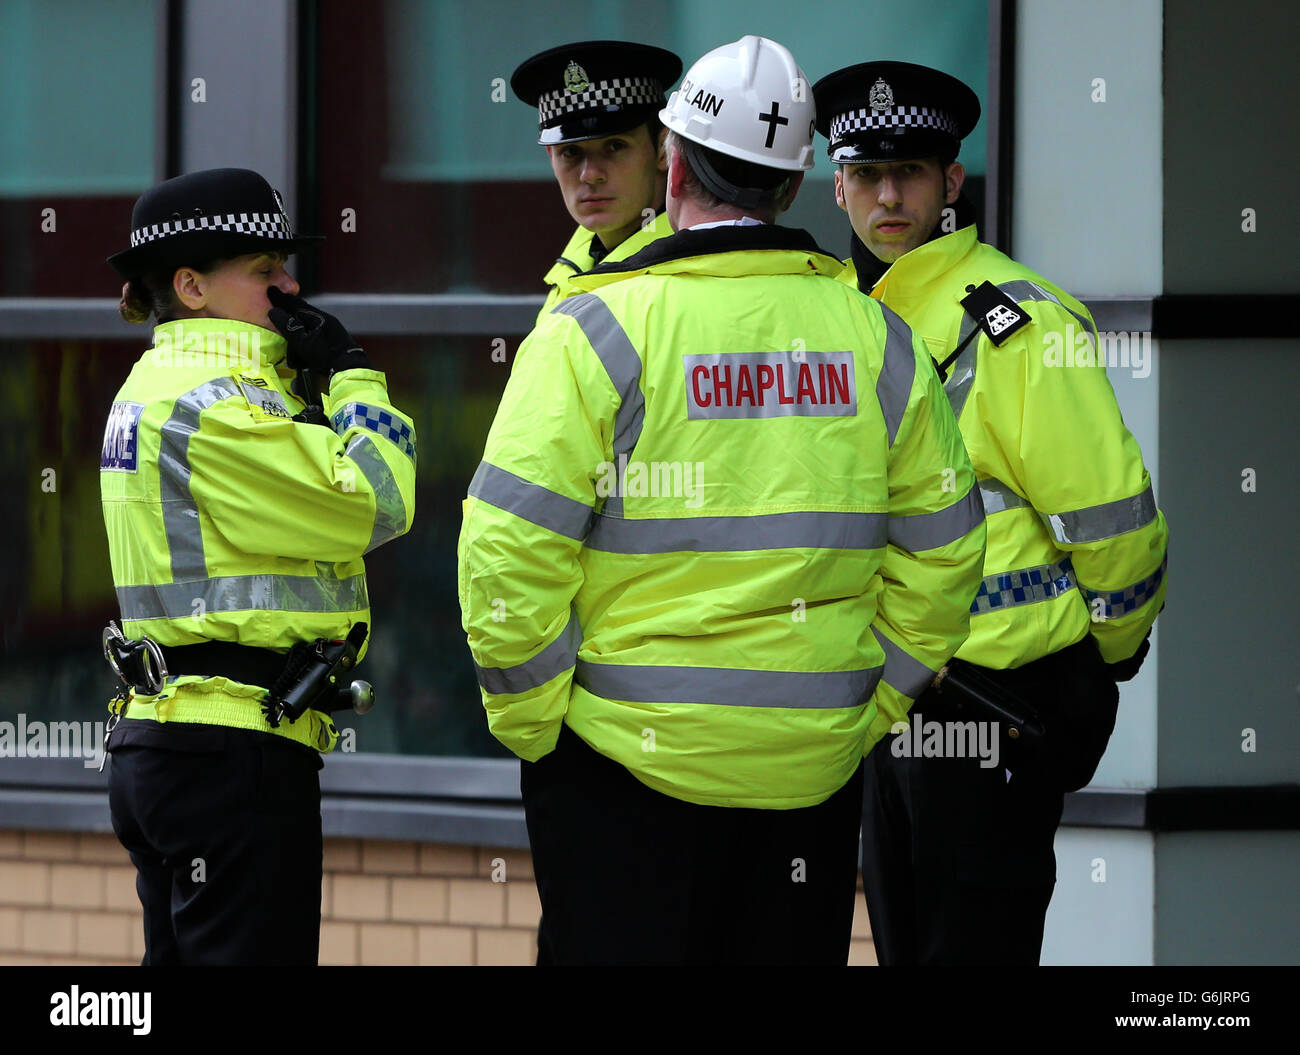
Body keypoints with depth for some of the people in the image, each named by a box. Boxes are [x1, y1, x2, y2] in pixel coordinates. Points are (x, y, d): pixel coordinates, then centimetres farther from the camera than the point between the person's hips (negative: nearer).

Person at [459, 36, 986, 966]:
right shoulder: (876, 339, 4)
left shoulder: (598, 331, -9)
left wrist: (530, 719, -3)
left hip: (629, 758, -4)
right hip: (815, 766, 4)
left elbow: (508, 556, -14)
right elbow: (944, 556, 9)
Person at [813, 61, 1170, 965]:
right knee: (904, 940, 13)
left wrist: (1112, 648, 0)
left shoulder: (1019, 327, -15)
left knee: (974, 946, -7)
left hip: (1000, 701, -8)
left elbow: (1113, 515, -13)